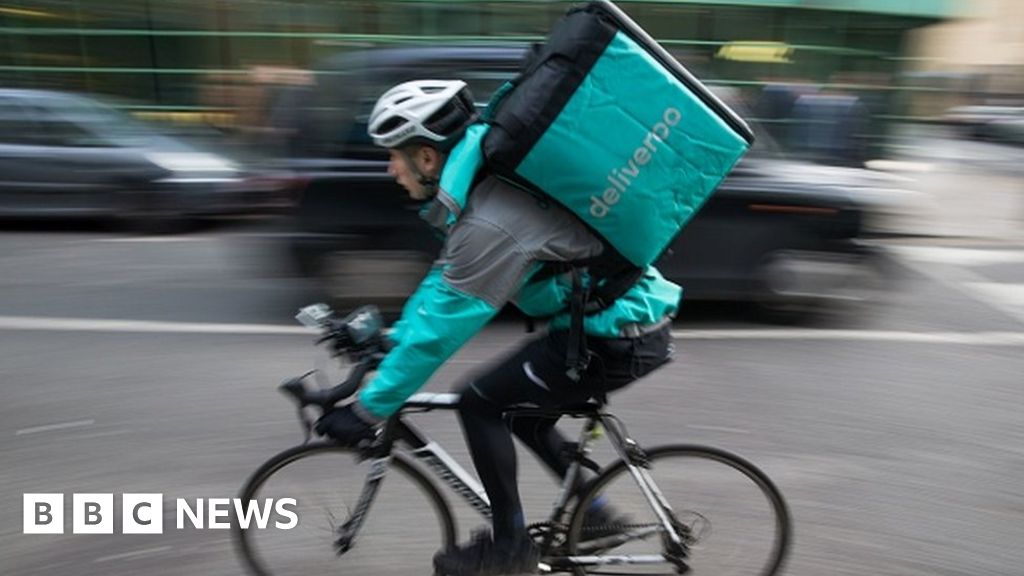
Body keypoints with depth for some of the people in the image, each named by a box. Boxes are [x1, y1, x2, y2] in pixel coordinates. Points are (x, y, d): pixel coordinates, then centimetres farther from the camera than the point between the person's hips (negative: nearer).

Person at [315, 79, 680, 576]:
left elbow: (440, 328, -22)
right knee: (515, 406, 19)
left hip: (618, 337, -9)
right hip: (626, 315, 9)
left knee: (479, 403, -4)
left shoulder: (488, 222, -25)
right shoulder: (489, 182, 5)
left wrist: (367, 409, -11)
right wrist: (392, 338, 18)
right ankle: (591, 510, 31)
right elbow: (447, 276, 15)